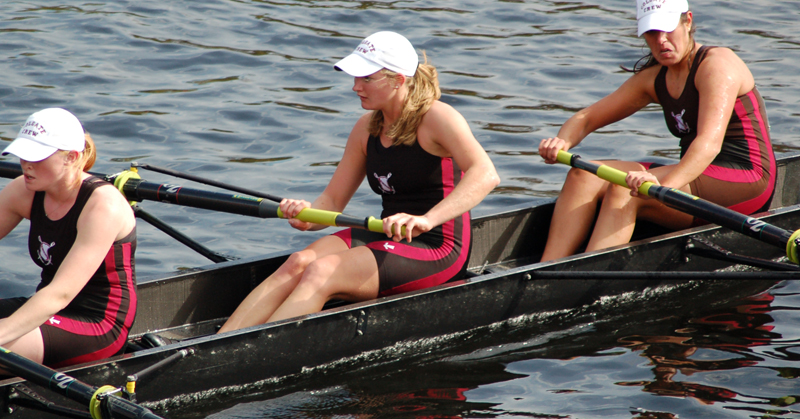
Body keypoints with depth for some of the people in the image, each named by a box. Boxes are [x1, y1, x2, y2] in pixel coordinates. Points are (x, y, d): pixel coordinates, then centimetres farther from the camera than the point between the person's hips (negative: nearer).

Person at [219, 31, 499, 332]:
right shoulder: (368, 128, 9)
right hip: (388, 238, 7)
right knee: (299, 262, -18)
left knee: (321, 273, -26)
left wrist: (426, 220, -42)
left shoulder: (435, 118, -13)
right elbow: (332, 200, 11)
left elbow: (486, 175, -29)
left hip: (438, 248, -7)